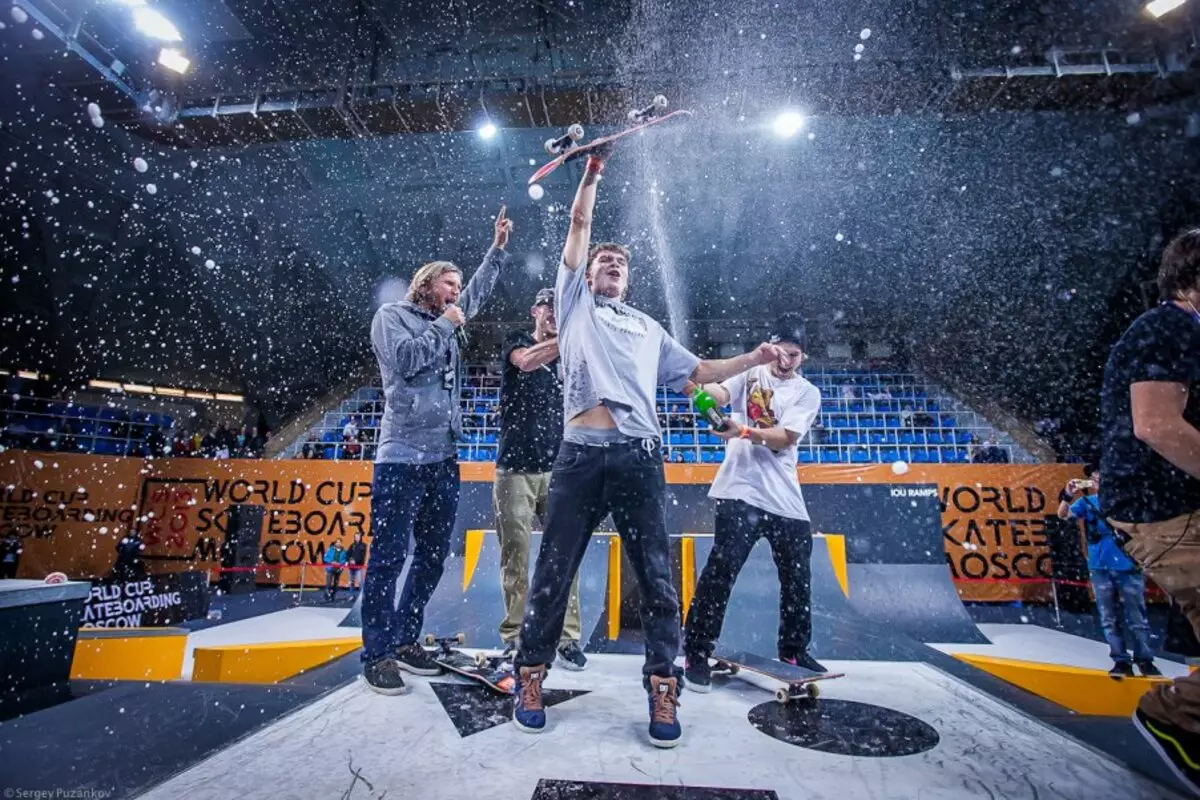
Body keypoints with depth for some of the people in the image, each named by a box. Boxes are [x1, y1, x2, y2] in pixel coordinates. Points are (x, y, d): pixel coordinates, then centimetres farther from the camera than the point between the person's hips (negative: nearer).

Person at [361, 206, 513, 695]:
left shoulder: (445, 322, 21)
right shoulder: (392, 315, 3)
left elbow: (479, 291, 34)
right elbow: (405, 359, -14)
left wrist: (498, 248, 31)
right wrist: (444, 325, -3)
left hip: (444, 457, 7)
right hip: (402, 457, -7)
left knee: (433, 556, 10)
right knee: (389, 557, -4)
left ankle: (405, 640, 22)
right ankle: (378, 655, 6)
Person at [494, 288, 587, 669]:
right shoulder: (517, 342, 9)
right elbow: (526, 361, -16)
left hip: (558, 467, 2)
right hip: (516, 467, -2)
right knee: (515, 555, -1)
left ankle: (569, 638, 4)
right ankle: (513, 636, 10)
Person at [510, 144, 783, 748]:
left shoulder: (648, 329, 29)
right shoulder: (574, 303, 22)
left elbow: (694, 373, 26)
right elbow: (579, 223, 21)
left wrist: (753, 359, 20)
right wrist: (593, 169, 25)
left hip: (639, 455, 2)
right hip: (580, 453, -2)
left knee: (656, 576, 1)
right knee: (554, 571, 2)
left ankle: (662, 686, 14)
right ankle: (530, 676, 17)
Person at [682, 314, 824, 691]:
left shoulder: (808, 393, 6)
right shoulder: (750, 374, 5)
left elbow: (785, 438, -10)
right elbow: (719, 393, -16)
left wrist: (743, 431, -26)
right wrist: (704, 391, -40)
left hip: (786, 500, 3)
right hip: (741, 492, -3)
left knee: (797, 578, 14)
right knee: (721, 570, -11)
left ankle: (794, 650, 36)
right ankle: (696, 653, 2)